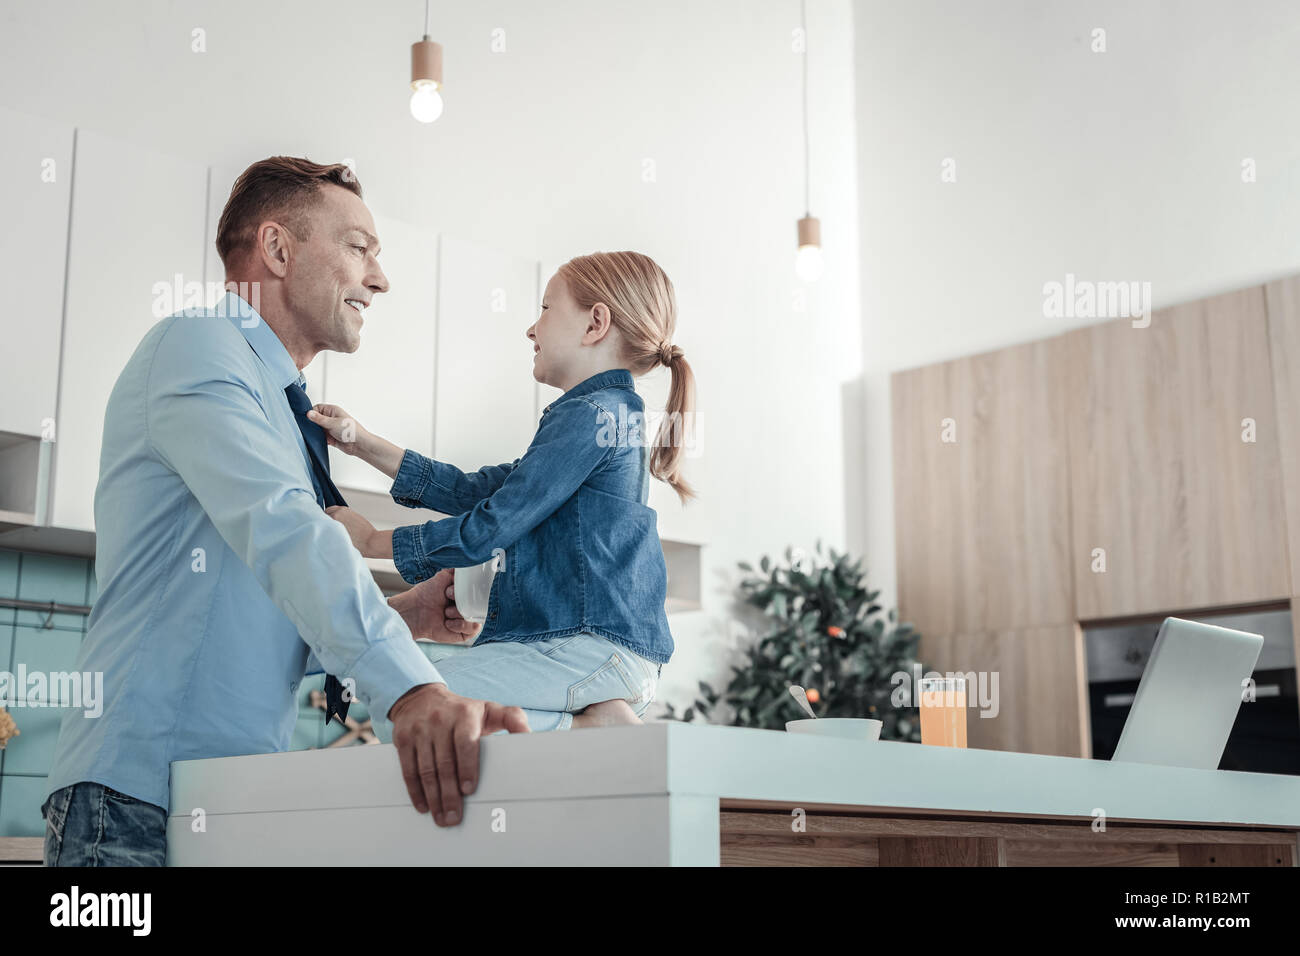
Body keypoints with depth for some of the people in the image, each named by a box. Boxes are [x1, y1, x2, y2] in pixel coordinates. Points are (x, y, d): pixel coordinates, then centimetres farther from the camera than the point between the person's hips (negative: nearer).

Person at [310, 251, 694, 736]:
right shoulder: (613, 412, 23)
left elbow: (487, 530, -12)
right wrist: (365, 443, 20)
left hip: (593, 646, -11)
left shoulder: (590, 414, -10)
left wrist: (372, 541, 1)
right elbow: (474, 491, 23)